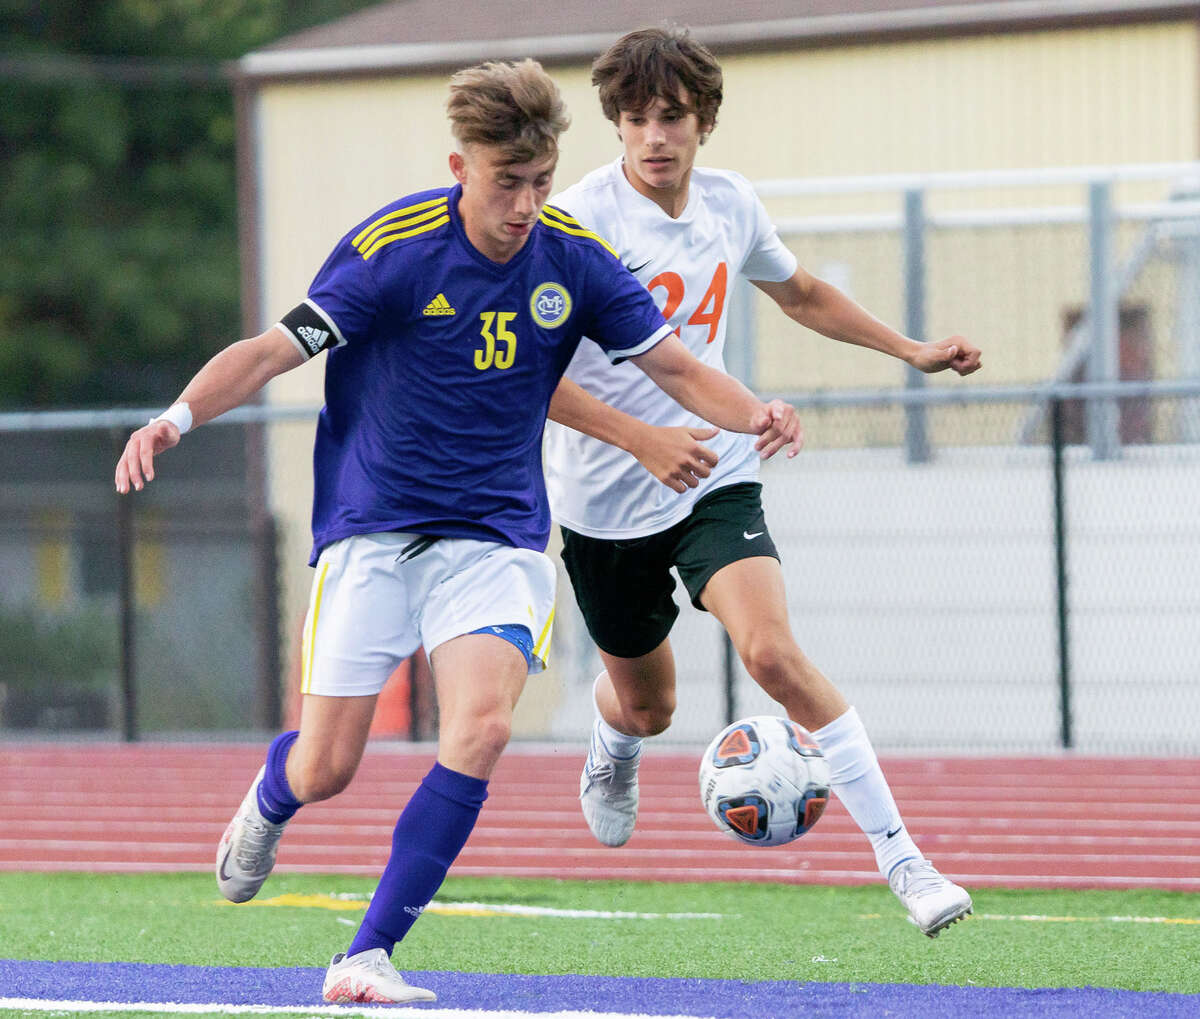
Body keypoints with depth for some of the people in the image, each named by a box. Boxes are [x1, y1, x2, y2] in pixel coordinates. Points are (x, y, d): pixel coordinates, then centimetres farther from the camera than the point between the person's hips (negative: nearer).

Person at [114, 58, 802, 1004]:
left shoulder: (573, 259, -3)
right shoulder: (391, 250, -14)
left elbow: (675, 366, 4)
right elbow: (272, 351, -14)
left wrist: (755, 412, -17)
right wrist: (177, 418, -30)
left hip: (498, 535, 2)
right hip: (374, 527, -2)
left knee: (481, 729, -23)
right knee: (324, 769, -3)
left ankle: (368, 957, -15)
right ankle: (266, 805, 39)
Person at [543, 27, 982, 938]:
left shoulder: (731, 204, 0)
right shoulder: (580, 221, -17)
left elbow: (798, 292, 22)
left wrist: (911, 350, 18)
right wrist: (642, 440, -31)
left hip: (715, 477, 2)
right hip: (606, 501, -2)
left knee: (774, 654, -22)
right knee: (647, 704, 16)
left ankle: (902, 857, -20)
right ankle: (612, 755, 56)